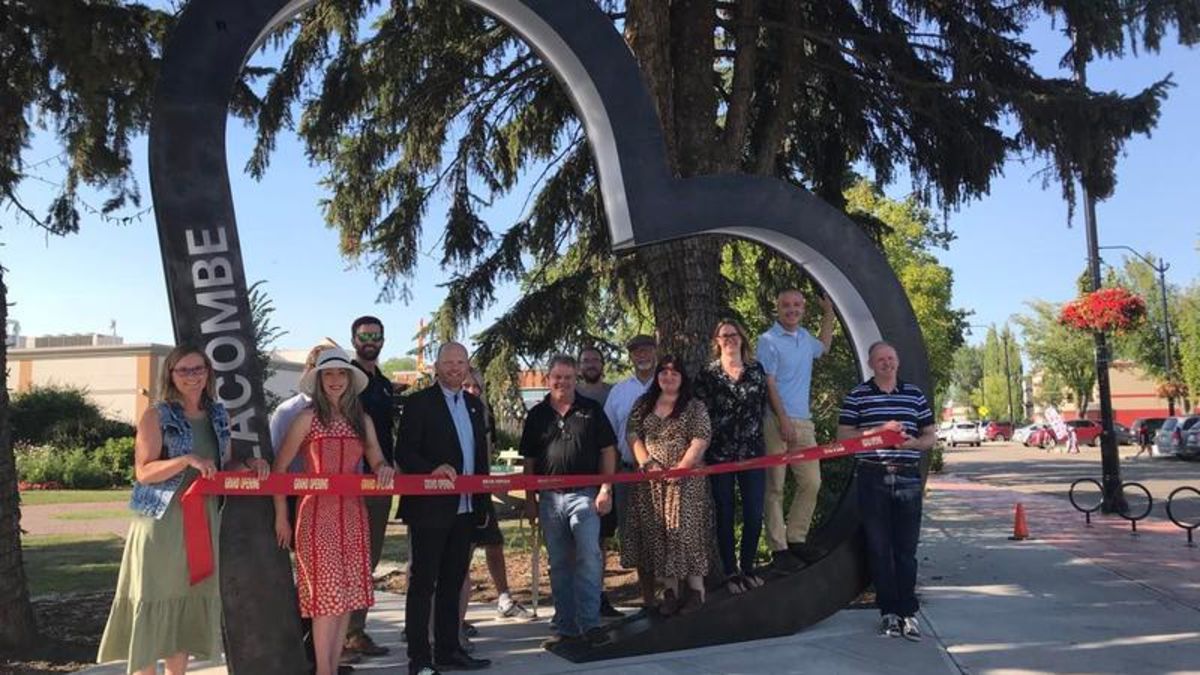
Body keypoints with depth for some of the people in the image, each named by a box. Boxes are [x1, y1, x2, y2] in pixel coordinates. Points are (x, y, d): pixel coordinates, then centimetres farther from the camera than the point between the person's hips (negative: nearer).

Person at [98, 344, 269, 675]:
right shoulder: (156, 415, -5)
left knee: (191, 601, 11)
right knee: (154, 599, -1)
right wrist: (187, 459, -25)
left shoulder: (219, 415, 11)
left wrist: (248, 464, -1)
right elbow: (143, 472, -12)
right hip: (161, 521, -5)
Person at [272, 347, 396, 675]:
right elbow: (279, 468, -2)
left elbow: (378, 462, 11)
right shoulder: (307, 418, -2)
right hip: (318, 515, -4)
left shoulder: (362, 420, 10)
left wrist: (385, 469, -13)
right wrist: (281, 516, -5)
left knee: (348, 596, 7)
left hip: (352, 515, 4)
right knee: (327, 594, -6)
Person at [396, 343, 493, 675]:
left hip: (465, 508, 7)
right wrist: (434, 469, -27)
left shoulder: (474, 405, 14)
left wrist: (483, 501, 14)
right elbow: (404, 452, -11)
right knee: (423, 583, 0)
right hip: (430, 508, -6)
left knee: (452, 583, 14)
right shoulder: (419, 402, -6)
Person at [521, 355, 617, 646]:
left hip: (584, 494, -2)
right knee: (559, 565, 8)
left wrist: (606, 489, -5)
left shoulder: (591, 409, 4)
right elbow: (529, 461, 11)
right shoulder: (537, 415, 9)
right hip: (549, 497, 2)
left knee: (589, 558, -10)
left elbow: (608, 451, 3)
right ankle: (565, 627, 17)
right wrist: (530, 499, 7)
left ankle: (589, 623, -2)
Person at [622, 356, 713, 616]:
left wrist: (680, 468, -16)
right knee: (657, 532, 3)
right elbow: (633, 435, 6)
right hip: (652, 480, 3)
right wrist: (646, 463, -8)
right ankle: (669, 589, 13)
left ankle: (695, 588, 7)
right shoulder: (643, 404, 13)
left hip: (686, 479, -3)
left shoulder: (694, 407, 2)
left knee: (686, 530, -5)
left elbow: (700, 441, -7)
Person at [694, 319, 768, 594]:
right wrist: (710, 439, -5)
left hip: (753, 451, 2)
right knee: (724, 514, 5)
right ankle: (731, 572, 15)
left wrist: (755, 435, 10)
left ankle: (747, 567, 20)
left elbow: (762, 406, 13)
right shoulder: (707, 374, 0)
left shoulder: (756, 369, 8)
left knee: (754, 512, 3)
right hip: (719, 454, -2)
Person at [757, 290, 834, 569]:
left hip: (803, 421, 8)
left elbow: (824, 347, 39)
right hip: (776, 421, -7)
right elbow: (768, 384, -12)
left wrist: (828, 314, 31)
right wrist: (783, 419, -18)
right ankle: (778, 548, 2)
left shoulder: (804, 337, 16)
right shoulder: (768, 341, -6)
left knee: (811, 482, 8)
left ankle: (796, 539, 20)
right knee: (775, 487, -3)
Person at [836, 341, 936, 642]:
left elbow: (931, 436, 15)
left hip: (908, 478, 2)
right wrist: (879, 430, -11)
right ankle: (889, 611, 14)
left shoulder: (915, 394, 13)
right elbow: (843, 436, 0)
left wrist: (914, 442, -8)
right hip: (872, 478, -1)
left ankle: (907, 612, 11)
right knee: (879, 547, 3)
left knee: (906, 548, 4)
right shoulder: (857, 396, 5)